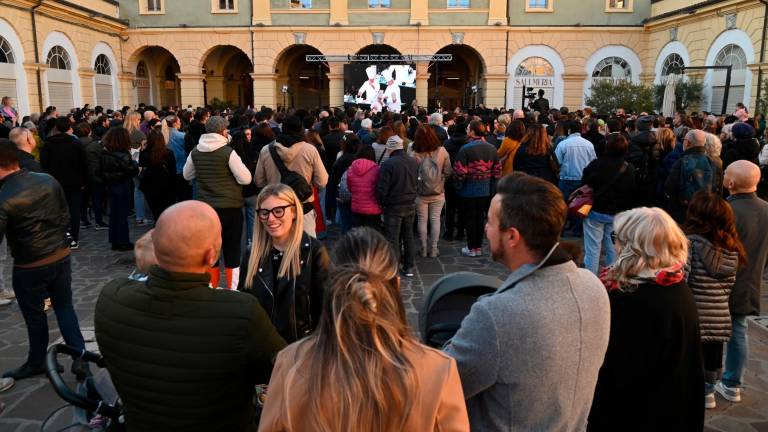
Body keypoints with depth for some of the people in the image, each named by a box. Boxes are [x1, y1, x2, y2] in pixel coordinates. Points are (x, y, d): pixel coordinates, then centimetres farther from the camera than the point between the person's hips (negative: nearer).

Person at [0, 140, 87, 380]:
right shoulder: (47, 180, -4)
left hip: (29, 266, -4)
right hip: (61, 255, 4)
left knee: (34, 315, 14)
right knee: (64, 306, 17)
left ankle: (36, 362, 32)